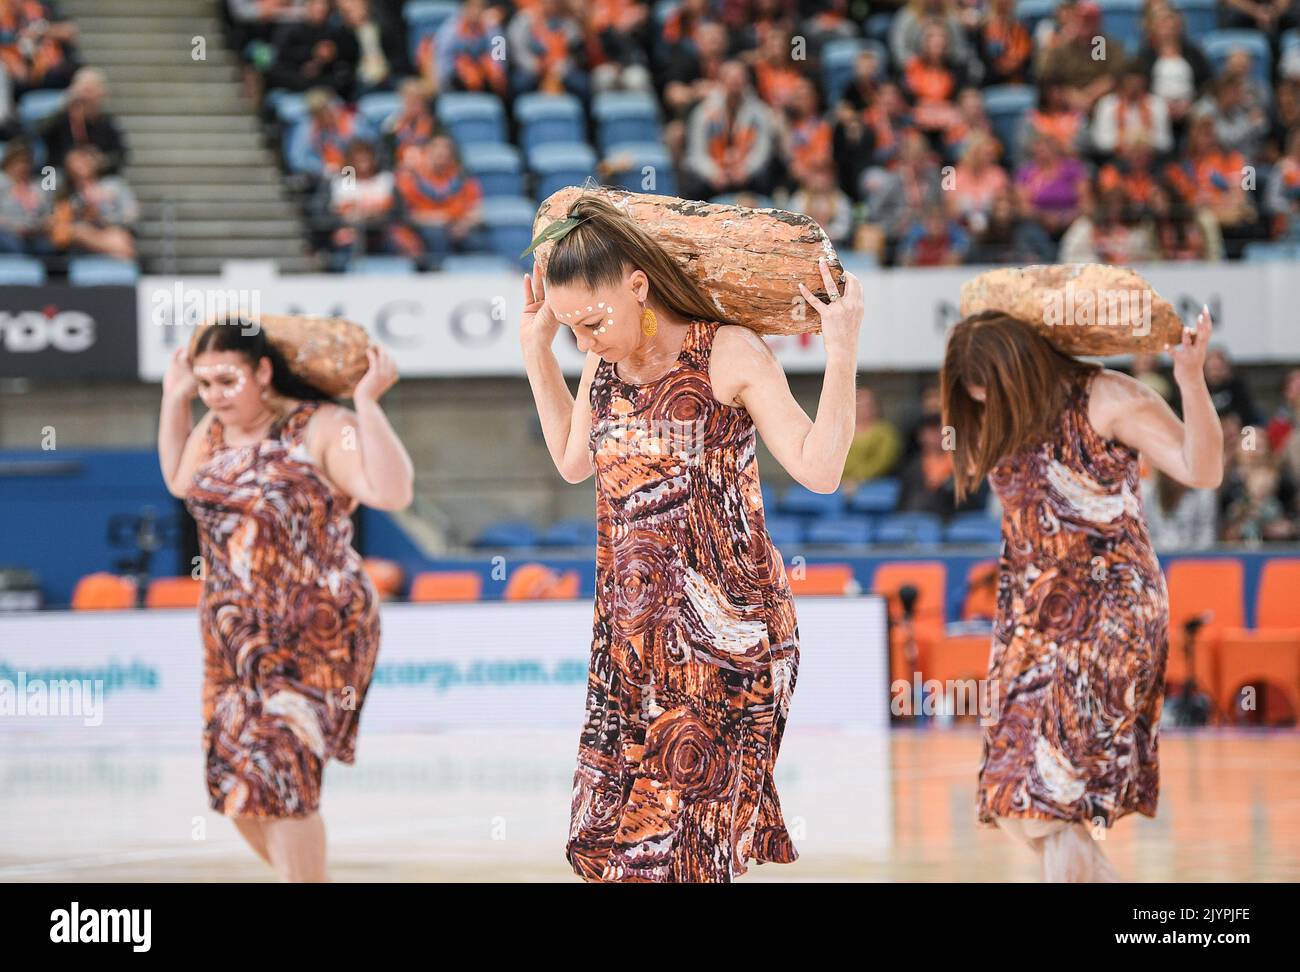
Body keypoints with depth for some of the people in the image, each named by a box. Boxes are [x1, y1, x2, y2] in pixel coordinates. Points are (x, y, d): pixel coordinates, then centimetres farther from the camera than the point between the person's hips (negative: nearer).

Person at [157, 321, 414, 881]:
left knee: (279, 778, -16)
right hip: (234, 638, 8)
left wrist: (367, 402, -28)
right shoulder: (215, 429, 8)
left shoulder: (320, 431, -14)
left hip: (312, 637, -8)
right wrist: (174, 399, 19)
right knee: (239, 788, 9)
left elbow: (392, 493, -28)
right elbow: (179, 481, 29)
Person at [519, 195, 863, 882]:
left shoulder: (730, 356, -10)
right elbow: (573, 461, 26)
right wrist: (537, 351, 21)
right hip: (630, 635, 6)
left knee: (679, 840, -7)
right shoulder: (605, 366, 8)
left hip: (720, 636, -6)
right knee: (607, 837, 1)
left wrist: (841, 351, -21)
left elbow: (818, 469, -15)